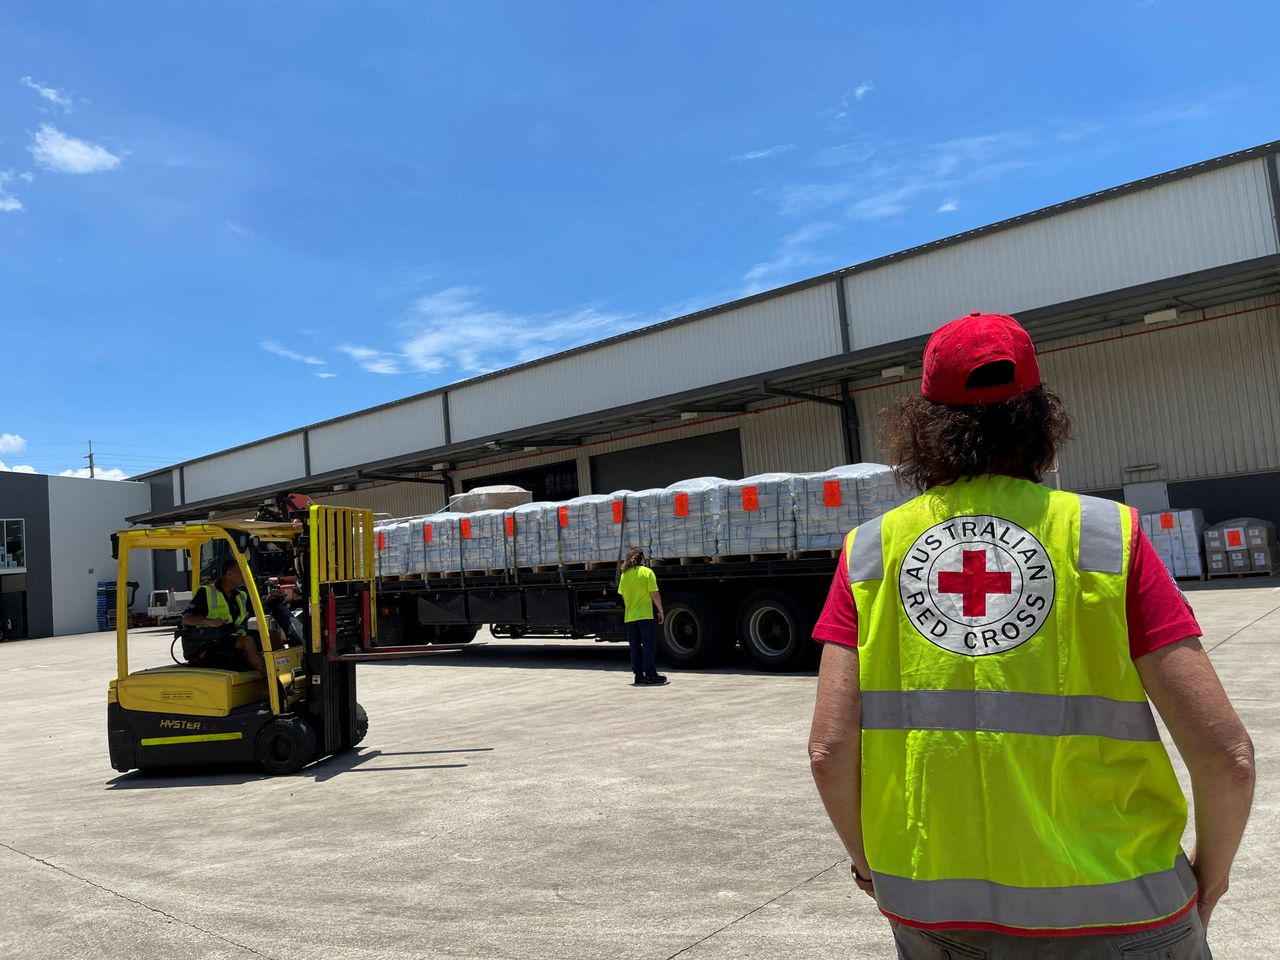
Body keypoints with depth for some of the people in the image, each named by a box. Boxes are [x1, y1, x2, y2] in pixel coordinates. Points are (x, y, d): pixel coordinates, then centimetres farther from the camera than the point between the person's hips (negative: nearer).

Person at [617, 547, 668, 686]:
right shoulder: (647, 572, -7)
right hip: (645, 615, -4)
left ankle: (638, 675, 11)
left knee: (635, 647, 10)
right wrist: (661, 612, -2)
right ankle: (650, 675, -3)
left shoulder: (624, 574, 7)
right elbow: (655, 594, -10)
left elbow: (623, 596, 13)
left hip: (630, 617, 5)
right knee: (649, 646, -1)